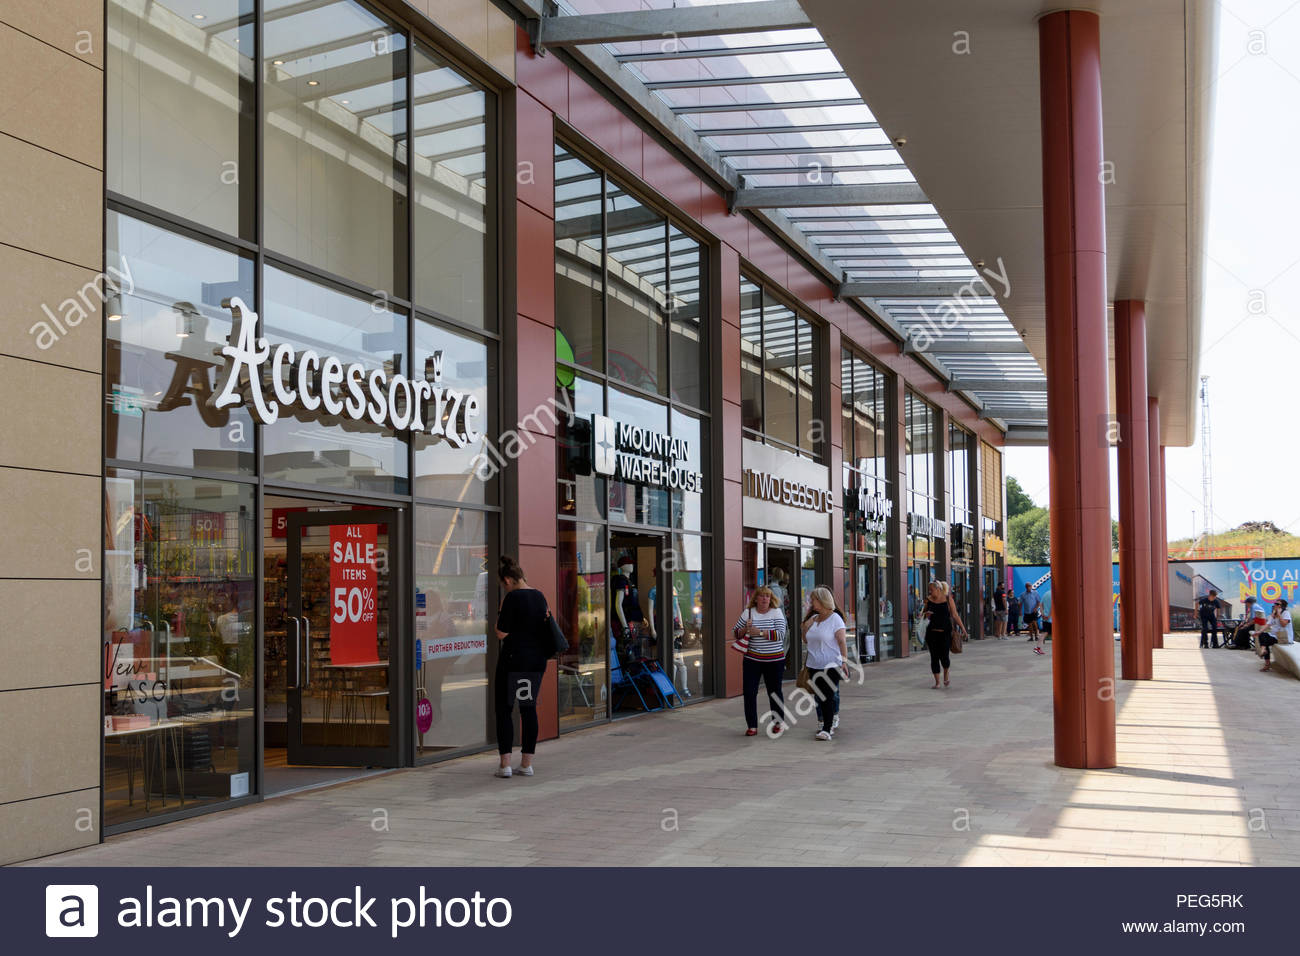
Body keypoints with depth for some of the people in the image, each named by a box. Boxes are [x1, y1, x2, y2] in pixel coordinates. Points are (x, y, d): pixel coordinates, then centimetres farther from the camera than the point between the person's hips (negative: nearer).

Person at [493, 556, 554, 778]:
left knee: (504, 709, 2)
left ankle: (505, 763, -2)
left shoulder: (512, 597, -14)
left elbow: (501, 633, -14)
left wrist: (500, 613, 0)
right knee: (529, 708, 11)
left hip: (514, 658, -7)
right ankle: (527, 763, 13)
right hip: (537, 659, 7)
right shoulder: (540, 596, 8)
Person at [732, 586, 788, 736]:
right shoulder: (748, 613, 4)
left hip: (774, 660, -2)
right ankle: (752, 726, 7)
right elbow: (735, 633, 9)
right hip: (752, 660, 2)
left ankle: (778, 723, 23)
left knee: (775, 692, 7)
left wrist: (760, 632, -19)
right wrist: (745, 629, -12)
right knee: (749, 692, -2)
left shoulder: (777, 612, -2)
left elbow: (780, 634, -13)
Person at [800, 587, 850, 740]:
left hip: (831, 665, -7)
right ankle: (830, 723, 19)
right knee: (819, 697, 8)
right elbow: (806, 641, 22)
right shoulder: (813, 618, 13)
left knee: (829, 697, -8)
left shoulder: (835, 618, -6)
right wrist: (805, 628, 4)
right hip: (814, 666, 7)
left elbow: (842, 641, -11)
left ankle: (827, 729, -9)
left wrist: (844, 660, -20)